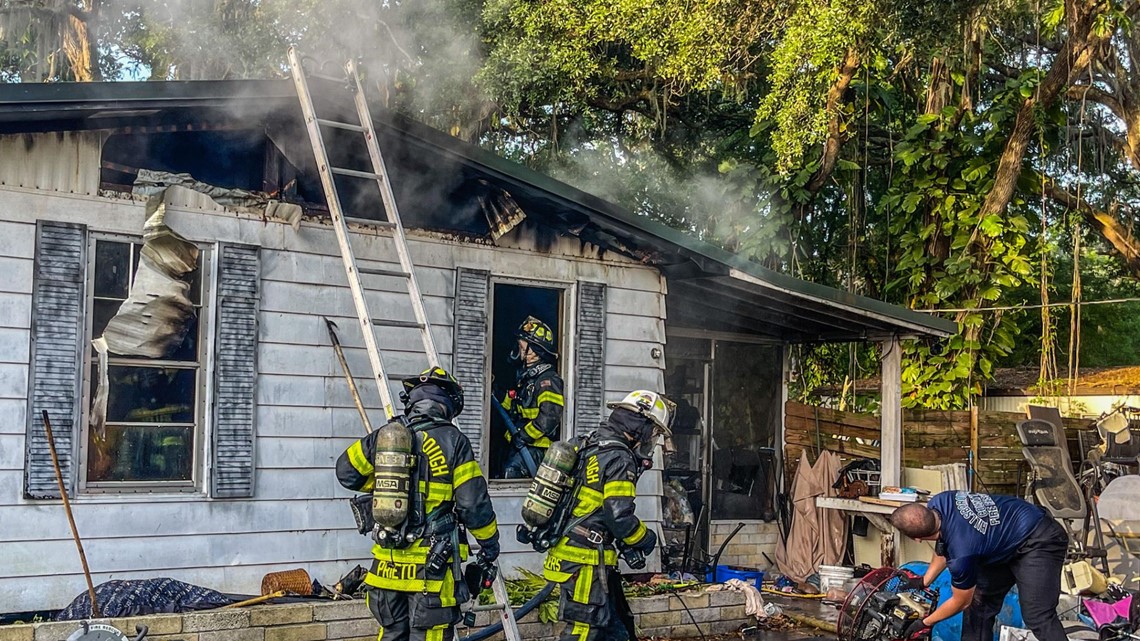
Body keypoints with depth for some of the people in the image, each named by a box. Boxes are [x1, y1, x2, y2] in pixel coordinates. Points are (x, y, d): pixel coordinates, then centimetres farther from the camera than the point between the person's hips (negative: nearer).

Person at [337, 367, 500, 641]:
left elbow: (346, 471, 16)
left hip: (388, 563, 4)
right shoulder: (453, 441, -9)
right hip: (433, 566, -4)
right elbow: (474, 504, -9)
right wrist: (490, 546, 4)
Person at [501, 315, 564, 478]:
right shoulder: (525, 377, 19)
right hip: (520, 446, 9)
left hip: (537, 447, -9)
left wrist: (524, 436, -20)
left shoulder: (548, 379, -12)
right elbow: (509, 409, 30)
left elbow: (549, 418, -22)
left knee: (512, 471, -24)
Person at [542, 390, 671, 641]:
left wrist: (625, 545, 15)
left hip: (569, 551, 10)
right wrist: (646, 539, -2)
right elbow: (619, 515, -21)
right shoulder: (619, 457, -15)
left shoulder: (589, 446, 15)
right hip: (585, 560, -10)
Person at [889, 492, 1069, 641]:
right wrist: (924, 581, 15)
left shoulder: (961, 554, -35)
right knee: (979, 601, 9)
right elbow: (943, 549, 8)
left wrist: (925, 623, 0)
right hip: (1009, 540, 9)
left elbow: (961, 602, -14)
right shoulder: (937, 504, -16)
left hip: (1040, 542, -9)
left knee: (1038, 616, -19)